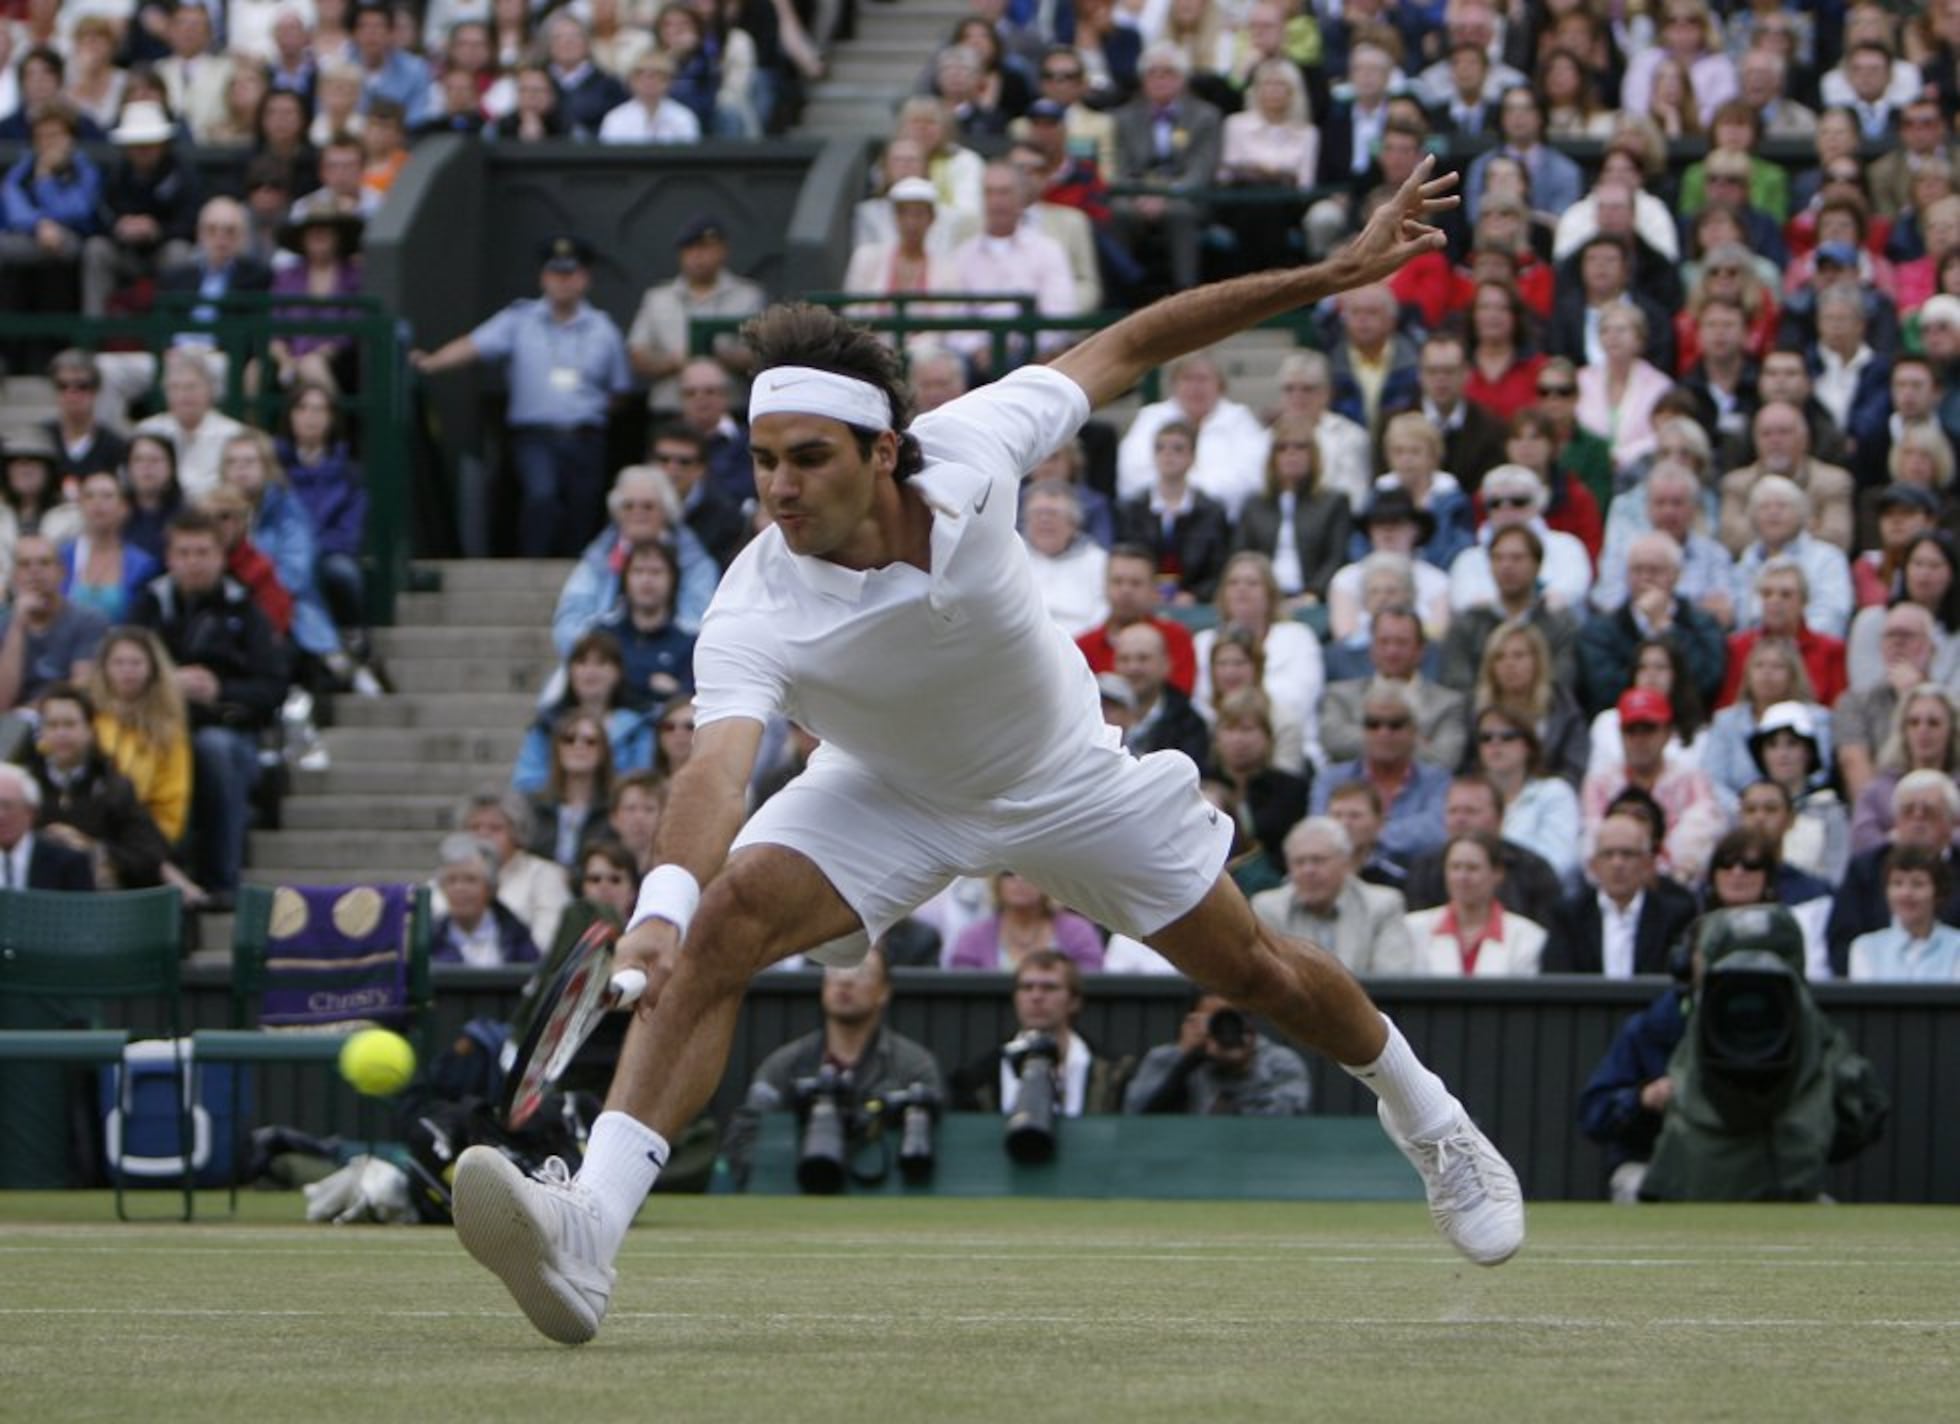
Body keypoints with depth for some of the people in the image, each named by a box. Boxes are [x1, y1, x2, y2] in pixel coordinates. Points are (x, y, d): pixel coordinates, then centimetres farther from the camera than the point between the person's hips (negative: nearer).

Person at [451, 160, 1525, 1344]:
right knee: (723, 923, -27)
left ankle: (1430, 1123, 45)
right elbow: (719, 769, -51)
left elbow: (1124, 351, -17)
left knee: (1259, 974, 13)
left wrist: (1336, 274, -17)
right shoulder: (754, 618, -35)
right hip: (888, 795, -1)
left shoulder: (967, 448, -32)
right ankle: (590, 1229, -34)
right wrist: (665, 899, -72)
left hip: (1067, 784, 1)